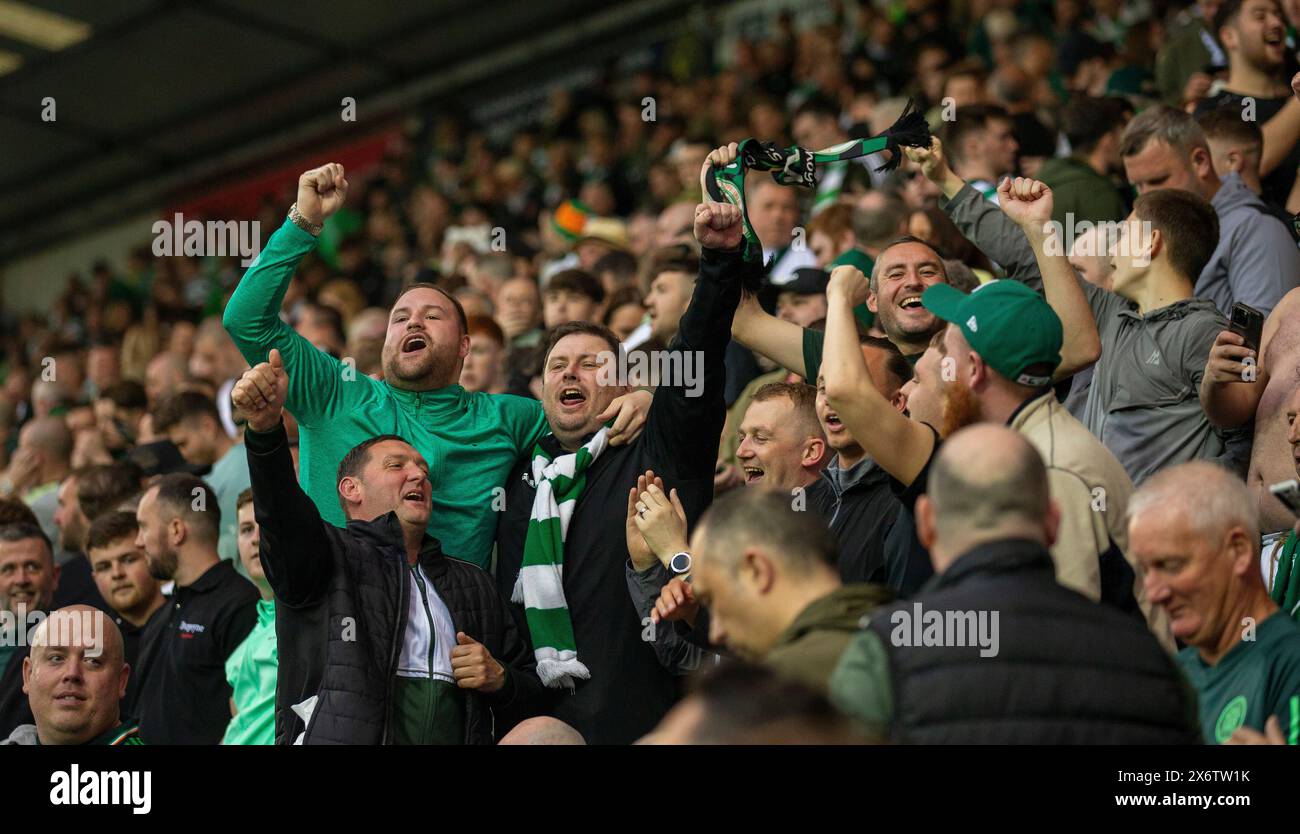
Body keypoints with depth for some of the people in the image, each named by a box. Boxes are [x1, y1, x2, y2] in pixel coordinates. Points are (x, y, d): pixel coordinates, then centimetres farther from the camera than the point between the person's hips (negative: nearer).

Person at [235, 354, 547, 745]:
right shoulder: (330, 558, 12)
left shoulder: (474, 585, 25)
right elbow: (283, 512, -10)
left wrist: (499, 680, 5)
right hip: (340, 736, -3)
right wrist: (266, 427, -26)